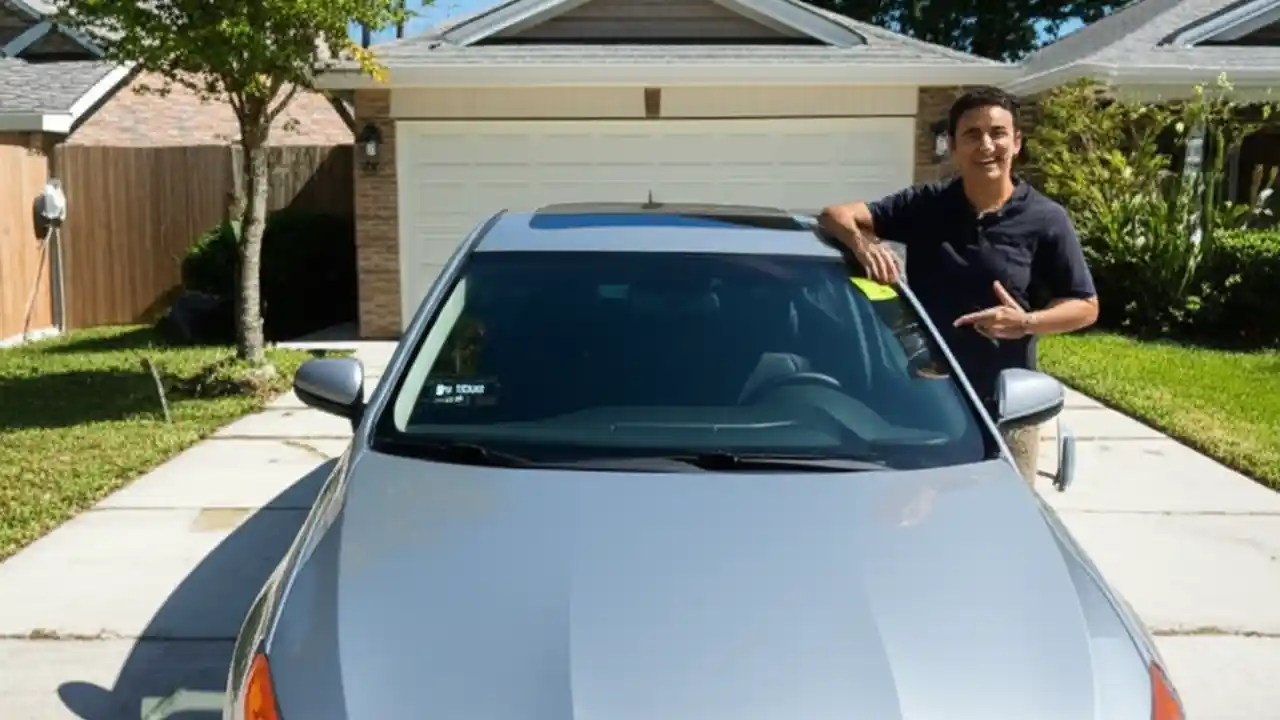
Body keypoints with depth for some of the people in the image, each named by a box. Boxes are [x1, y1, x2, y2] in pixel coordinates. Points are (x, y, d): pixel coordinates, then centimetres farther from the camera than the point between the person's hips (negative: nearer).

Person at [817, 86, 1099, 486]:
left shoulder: (1045, 220, -3)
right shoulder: (924, 205, 0)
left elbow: (1086, 307, 1)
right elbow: (836, 215, -7)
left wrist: (1027, 322, -19)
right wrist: (861, 243, -30)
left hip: (1004, 410, -1)